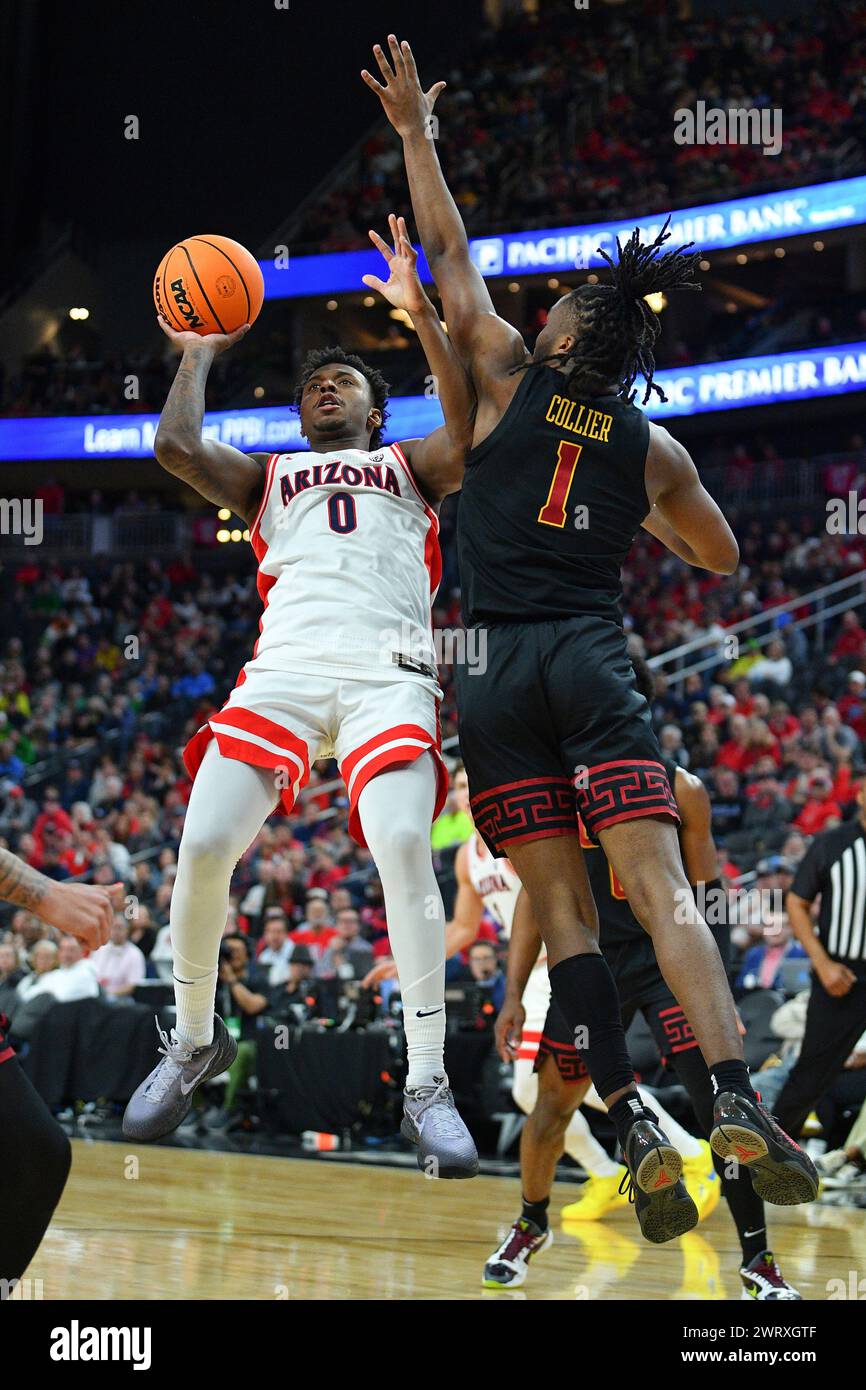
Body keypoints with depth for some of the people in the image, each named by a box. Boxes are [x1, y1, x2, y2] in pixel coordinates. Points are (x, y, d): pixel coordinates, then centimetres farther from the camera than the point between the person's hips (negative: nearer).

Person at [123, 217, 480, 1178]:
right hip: (283, 667, 2)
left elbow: (467, 428, 2)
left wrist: (420, 315, -3)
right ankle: (194, 1040, 11)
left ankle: (427, 1086, -22)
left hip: (385, 673, -2)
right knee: (202, 849, -13)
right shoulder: (267, 477, 29)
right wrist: (197, 354, 24)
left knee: (404, 848, -24)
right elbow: (175, 445, 11)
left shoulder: (406, 467, 25)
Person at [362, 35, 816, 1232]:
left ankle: (636, 1131, -12)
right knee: (662, 893, -7)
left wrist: (415, 132, 22)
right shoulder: (653, 446, 10)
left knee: (562, 911, -2)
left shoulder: (510, 378, 5)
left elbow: (449, 252, 13)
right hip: (593, 658, 1)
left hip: (496, 668, -1)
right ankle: (738, 1102, -24)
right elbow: (720, 557, 24)